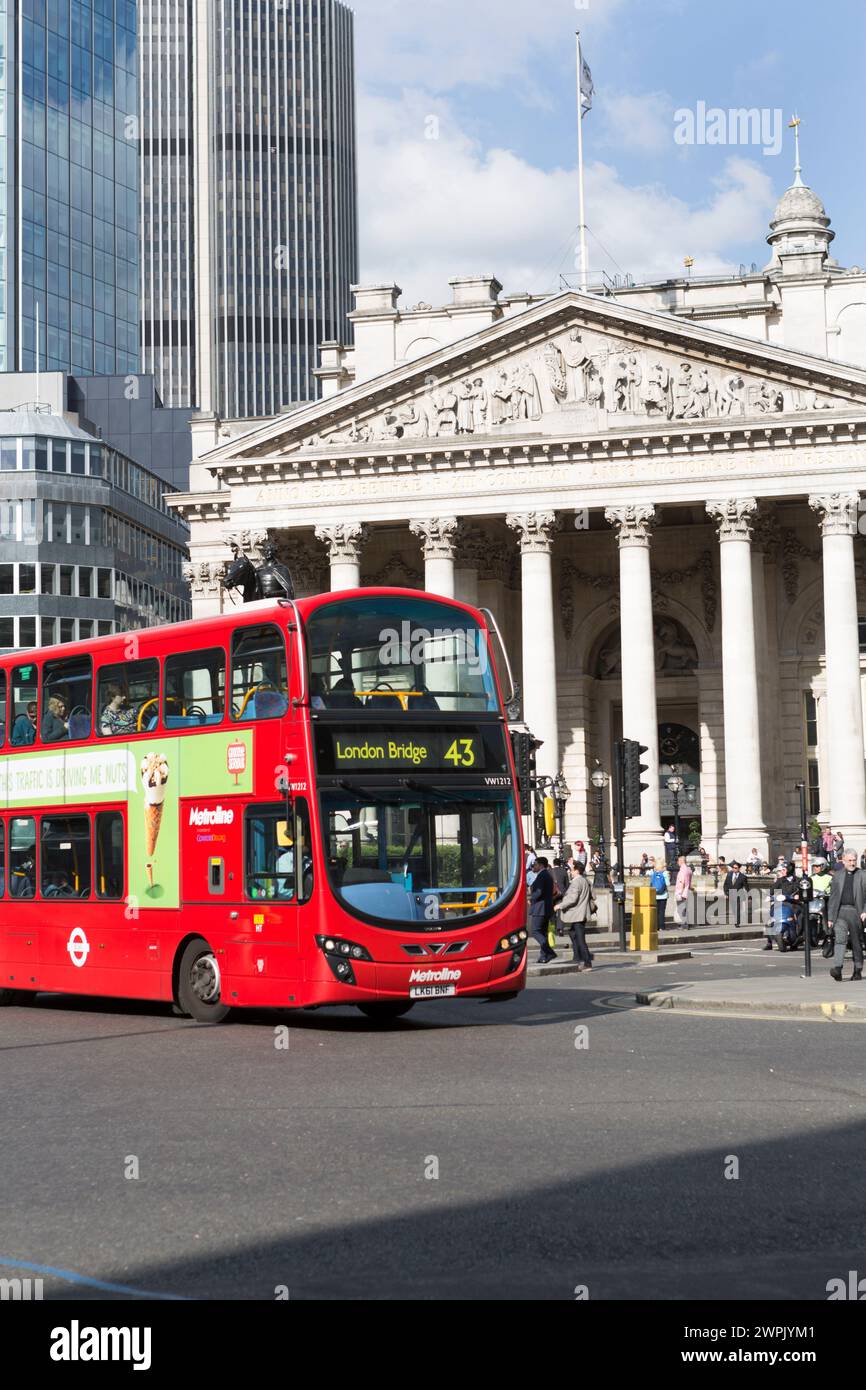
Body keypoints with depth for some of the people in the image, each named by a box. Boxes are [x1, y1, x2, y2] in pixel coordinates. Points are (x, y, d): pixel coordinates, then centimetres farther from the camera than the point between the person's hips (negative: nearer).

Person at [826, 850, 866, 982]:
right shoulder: (837, 876, 13)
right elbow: (832, 897, 14)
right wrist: (830, 917, 9)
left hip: (855, 912, -1)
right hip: (840, 912, 1)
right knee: (840, 939, -14)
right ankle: (837, 969, -25)